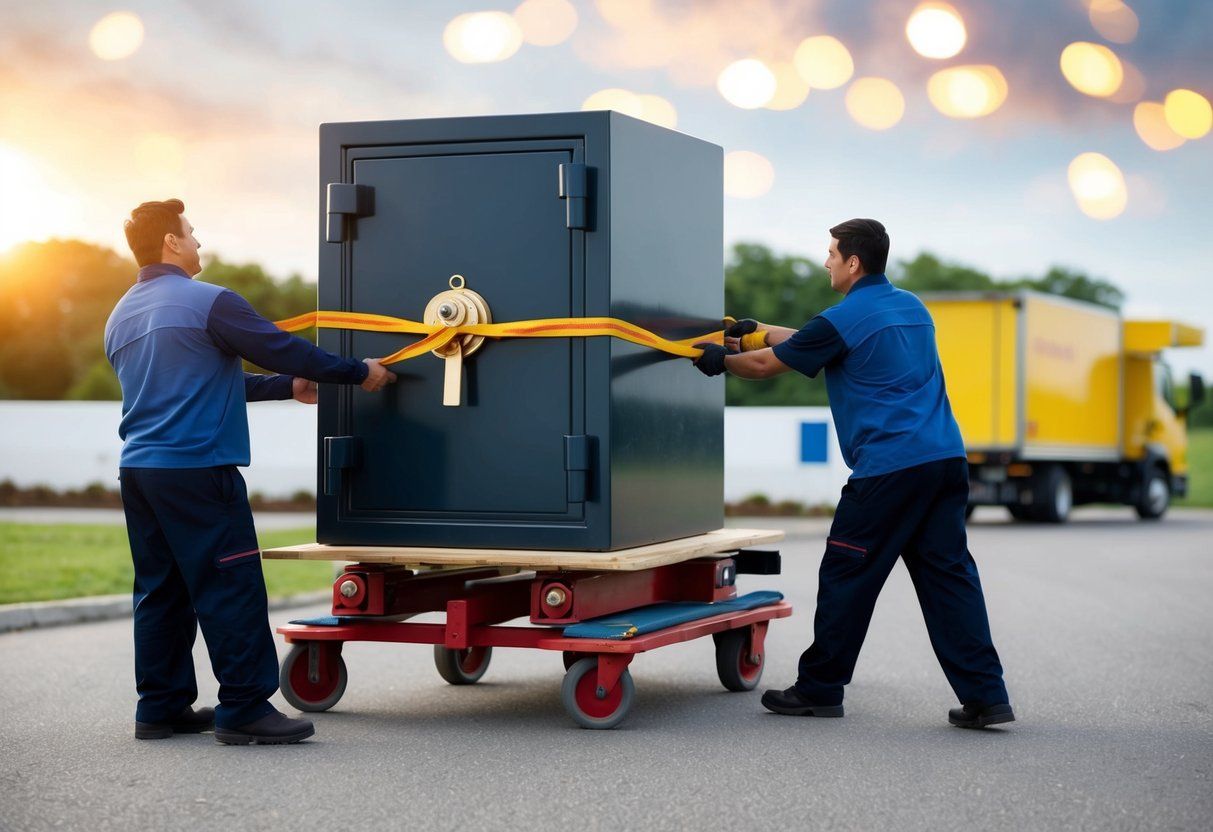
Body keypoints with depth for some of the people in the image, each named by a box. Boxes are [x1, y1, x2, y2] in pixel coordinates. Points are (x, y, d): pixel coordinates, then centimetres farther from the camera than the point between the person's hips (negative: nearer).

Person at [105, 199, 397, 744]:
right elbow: (283, 349, -7)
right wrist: (359, 373, 7)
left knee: (160, 591, 12)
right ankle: (244, 709, -5)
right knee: (230, 589, -5)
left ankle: (161, 706, 15)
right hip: (197, 469, -9)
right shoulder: (208, 303, -10)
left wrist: (289, 387, 30)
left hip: (139, 470, 9)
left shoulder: (121, 317, 18)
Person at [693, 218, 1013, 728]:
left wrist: (722, 361, 23)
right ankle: (985, 696, 0)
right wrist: (760, 331, 37)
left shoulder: (845, 319, -6)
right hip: (946, 459, 8)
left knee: (846, 577, 5)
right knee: (948, 575, 6)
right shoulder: (912, 308, 19)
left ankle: (819, 689, 15)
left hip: (888, 467, -8)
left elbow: (769, 365, 4)